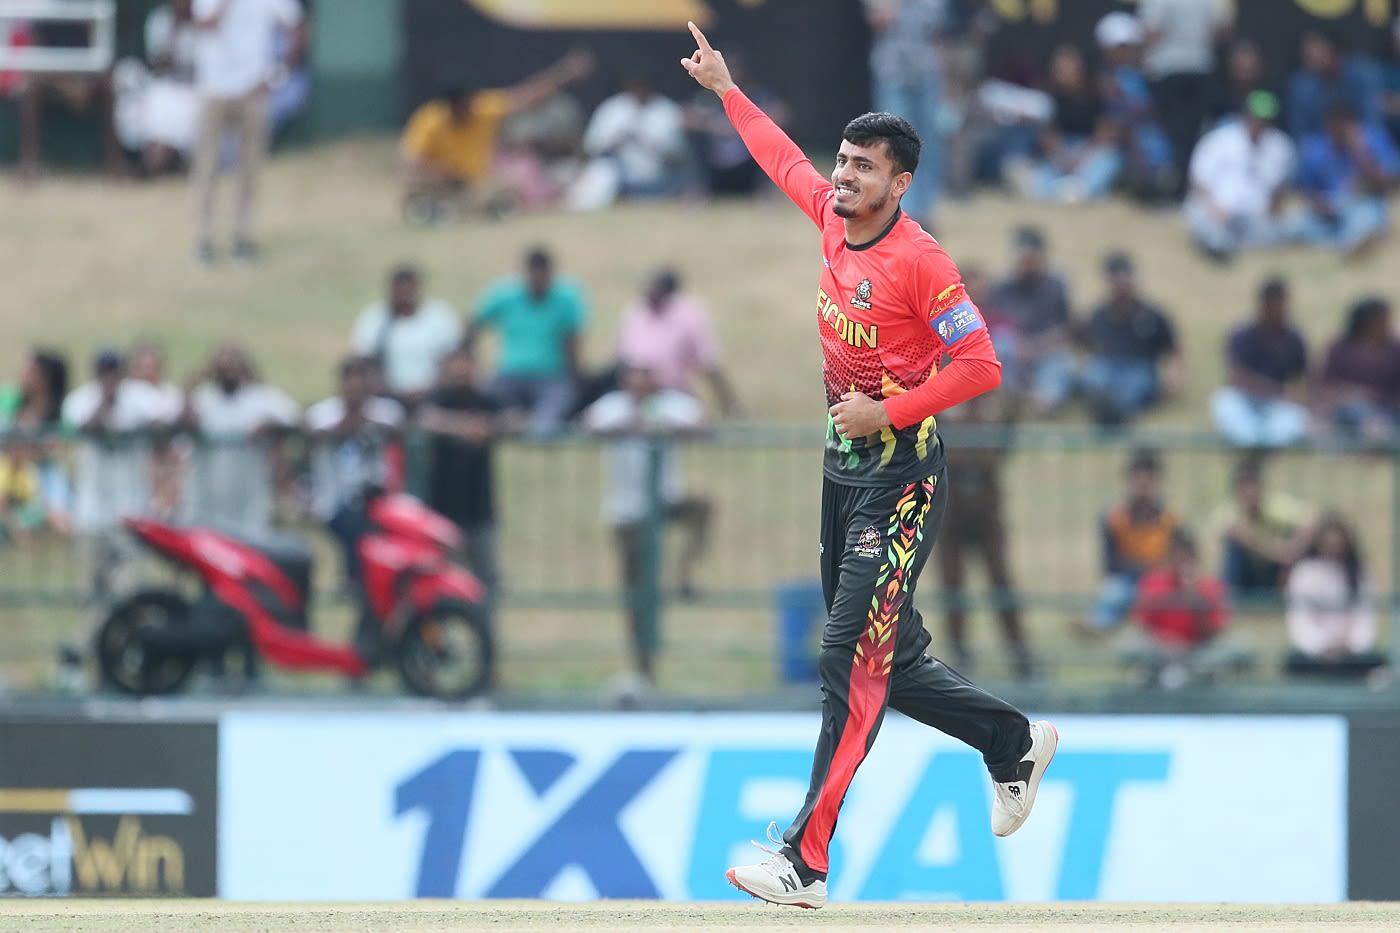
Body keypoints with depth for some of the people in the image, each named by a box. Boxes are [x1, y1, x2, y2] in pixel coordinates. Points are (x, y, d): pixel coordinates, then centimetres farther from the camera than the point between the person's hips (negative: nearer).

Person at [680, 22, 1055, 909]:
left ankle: (806, 860, -18)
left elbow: (981, 366, -18)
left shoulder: (920, 260, -16)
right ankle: (1015, 740, 36)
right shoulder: (832, 215, 7)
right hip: (845, 469, 8)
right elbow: (786, 159, 27)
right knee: (893, 660, 13)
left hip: (901, 477, -8)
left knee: (853, 661, -13)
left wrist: (889, 412, -18)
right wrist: (724, 88, 34)